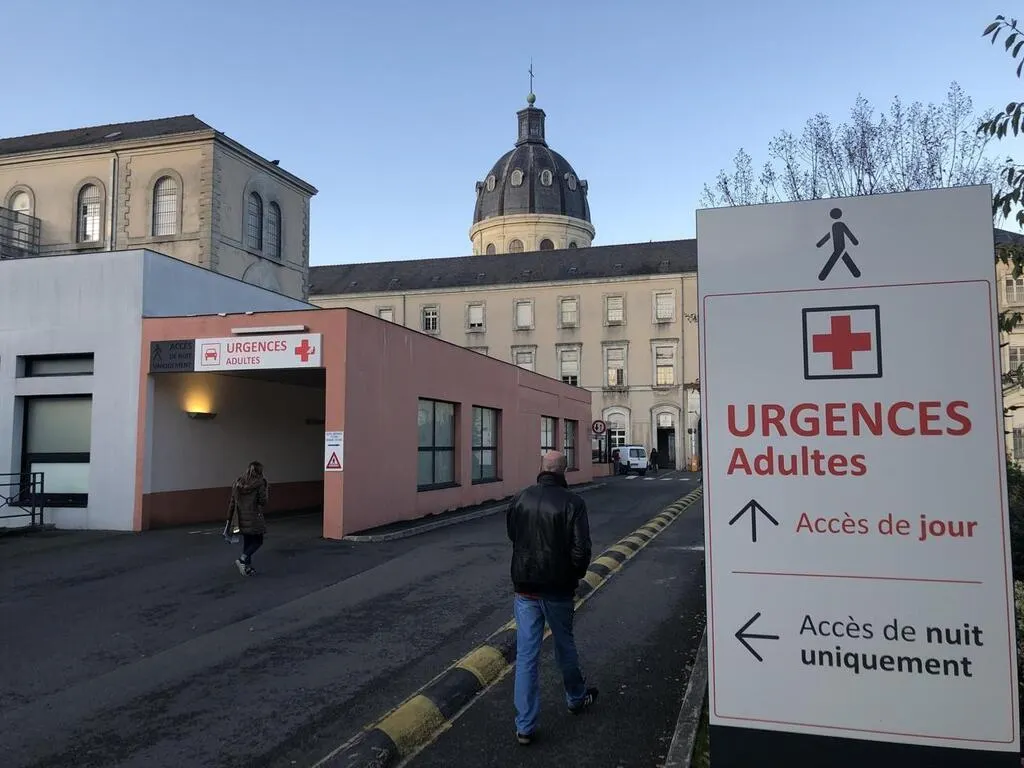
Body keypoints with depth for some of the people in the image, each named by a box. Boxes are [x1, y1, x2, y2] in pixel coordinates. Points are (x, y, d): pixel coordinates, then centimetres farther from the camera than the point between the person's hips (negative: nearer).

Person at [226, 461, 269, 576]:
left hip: (242, 518, 6)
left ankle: (247, 567, 19)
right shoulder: (260, 482, -11)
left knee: (247, 542, 15)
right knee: (257, 541, 6)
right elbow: (263, 501, -12)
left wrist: (229, 519, 13)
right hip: (255, 517, -6)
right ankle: (243, 560, -12)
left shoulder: (237, 483, 7)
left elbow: (232, 503, 9)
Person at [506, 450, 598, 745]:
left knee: (526, 655, 6)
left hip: (525, 588, 2)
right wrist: (575, 575, 2)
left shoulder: (520, 498, -2)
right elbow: (581, 549, -16)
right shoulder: (572, 503, -14)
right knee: (564, 646, 19)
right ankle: (576, 698, 41)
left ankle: (525, 726, 9)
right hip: (557, 588, -2)